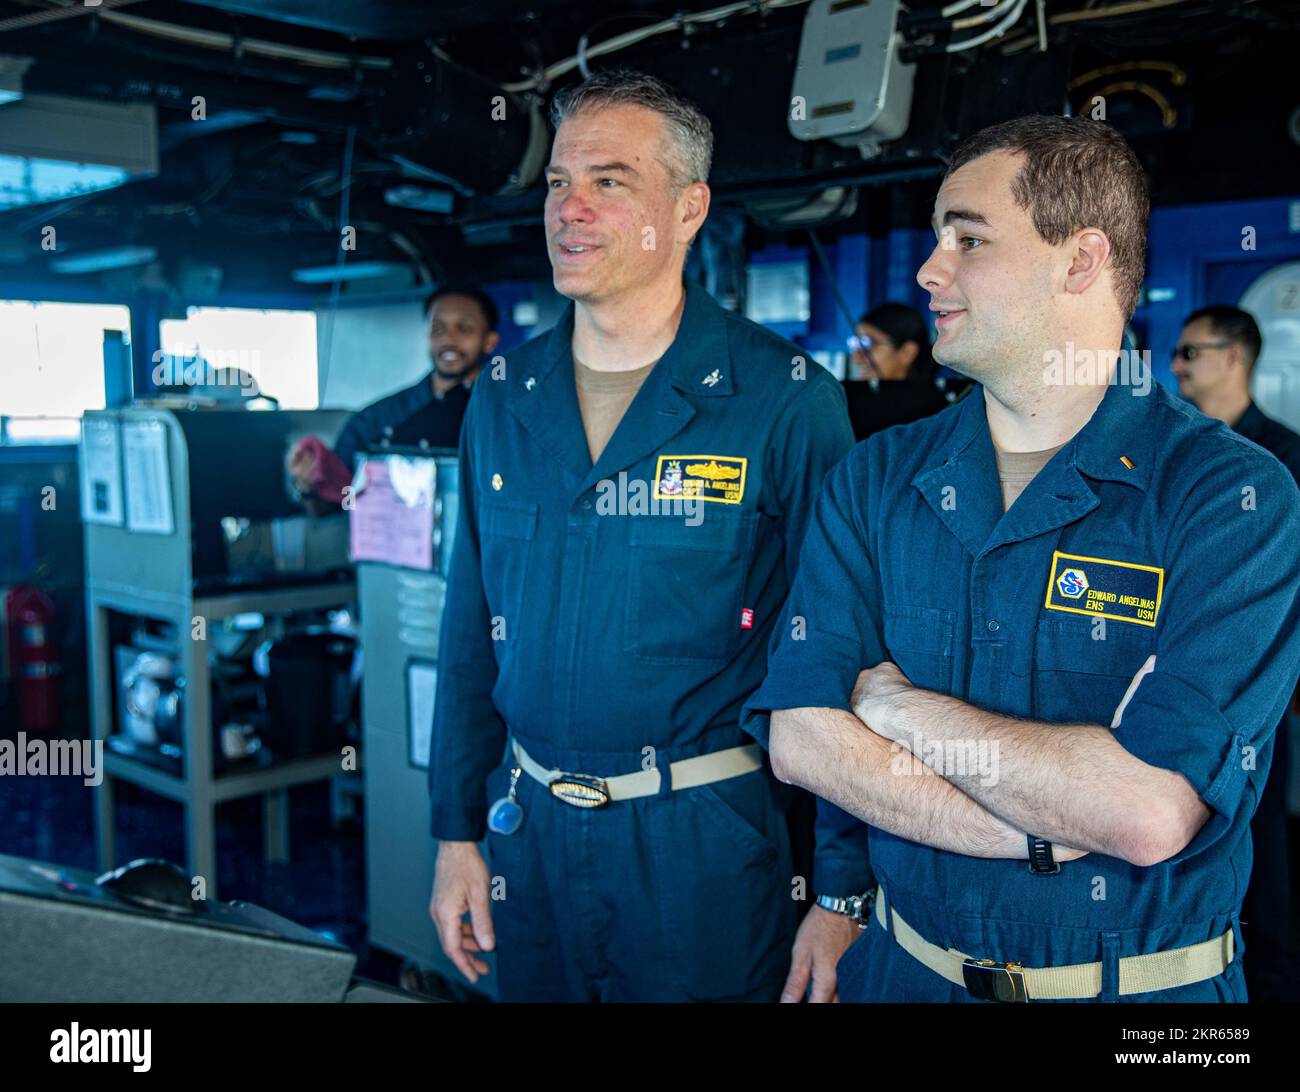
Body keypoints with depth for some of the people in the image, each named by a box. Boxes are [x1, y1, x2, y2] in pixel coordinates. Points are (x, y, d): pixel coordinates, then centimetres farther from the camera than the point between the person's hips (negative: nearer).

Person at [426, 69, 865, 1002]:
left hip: (704, 843, -4)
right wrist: (457, 831, 8)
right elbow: (472, 635, 9)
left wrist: (843, 893, -12)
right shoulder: (503, 398, 3)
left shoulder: (785, 400, -12)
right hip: (530, 831, 5)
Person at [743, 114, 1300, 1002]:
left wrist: (901, 704, -16)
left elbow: (1151, 811, -26)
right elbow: (801, 736, -11)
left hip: (1144, 989, -3)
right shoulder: (875, 479, -2)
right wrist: (1046, 835, -21)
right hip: (903, 969, 3)